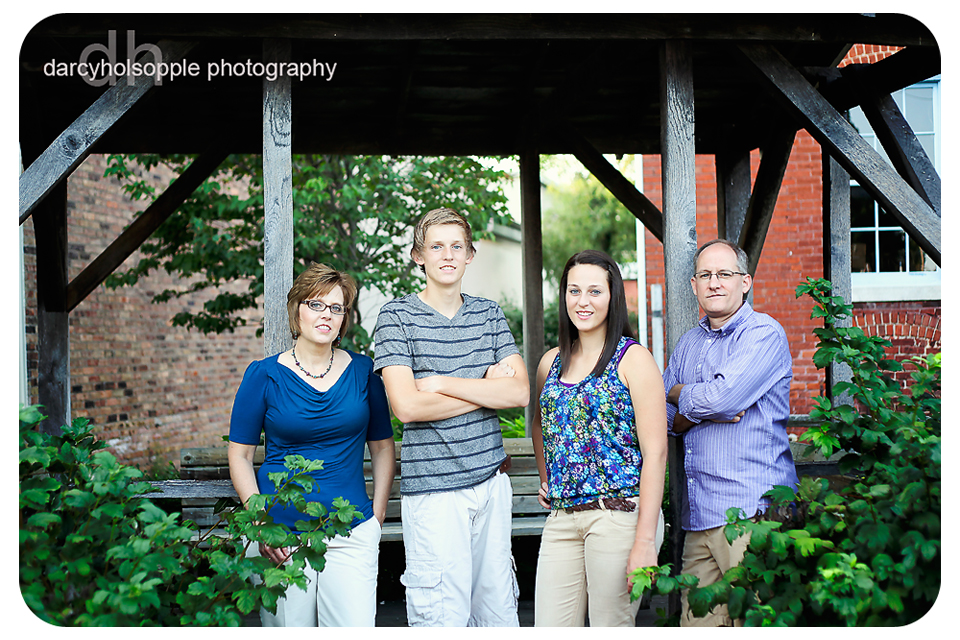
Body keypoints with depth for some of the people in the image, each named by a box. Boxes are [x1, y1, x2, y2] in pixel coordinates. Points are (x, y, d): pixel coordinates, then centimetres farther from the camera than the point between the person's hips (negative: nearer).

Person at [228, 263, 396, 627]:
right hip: (280, 536, -1)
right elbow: (239, 455, 3)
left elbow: (382, 446, 12)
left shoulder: (362, 371, 5)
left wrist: (377, 513, 4)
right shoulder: (264, 375, 0)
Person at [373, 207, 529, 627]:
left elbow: (520, 392, -1)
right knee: (444, 618, -5)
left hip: (491, 481, 4)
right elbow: (407, 406, -14)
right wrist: (488, 387, -7)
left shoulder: (488, 314, 11)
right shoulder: (397, 316, -2)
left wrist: (442, 383, -11)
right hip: (433, 490, -4)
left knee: (498, 610, 10)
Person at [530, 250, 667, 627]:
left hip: (619, 514, -5)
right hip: (562, 519, 5)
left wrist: (645, 541, -16)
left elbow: (655, 453, -10)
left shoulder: (633, 359, -5)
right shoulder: (551, 362, 12)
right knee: (549, 628, 5)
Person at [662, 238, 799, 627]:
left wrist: (680, 394, 3)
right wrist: (702, 409, -6)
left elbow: (722, 397, -18)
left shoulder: (764, 333, -4)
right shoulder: (689, 343, 19)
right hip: (699, 514, 7)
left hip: (751, 511, -6)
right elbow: (663, 419, 14)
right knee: (696, 624, 6)